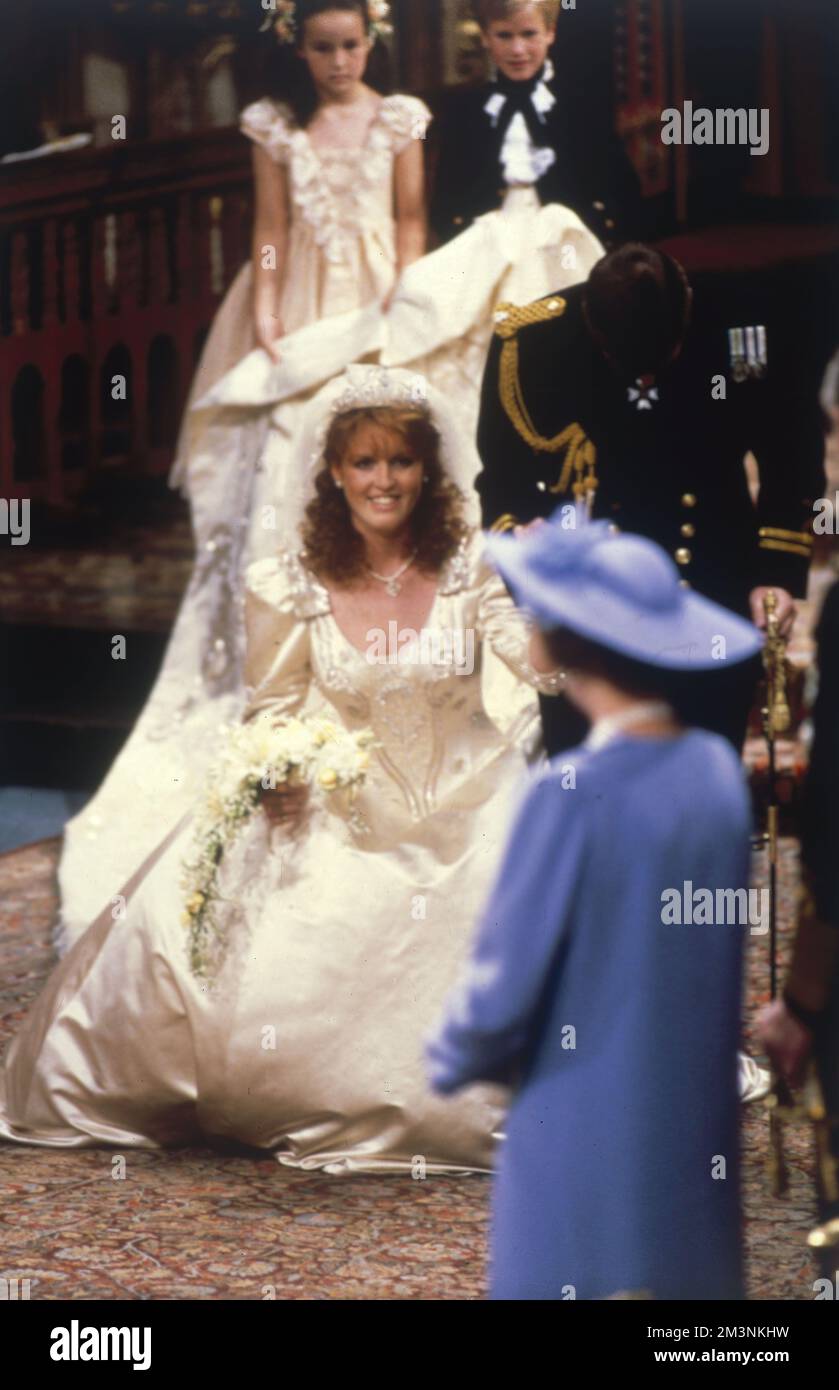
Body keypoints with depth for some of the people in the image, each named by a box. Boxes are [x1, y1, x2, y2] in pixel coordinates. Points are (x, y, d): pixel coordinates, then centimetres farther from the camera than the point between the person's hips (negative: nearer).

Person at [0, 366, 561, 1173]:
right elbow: (272, 708, 5)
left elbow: (550, 668, -19)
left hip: (460, 807, 0)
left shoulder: (473, 565, -8)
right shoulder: (292, 586, -5)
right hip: (336, 815, 0)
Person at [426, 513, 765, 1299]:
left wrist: (451, 1059, 5)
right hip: (697, 1122, 6)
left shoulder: (575, 792, -20)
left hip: (585, 1128, -6)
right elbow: (723, 953, 8)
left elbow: (508, 975, -14)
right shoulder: (718, 770, -3)